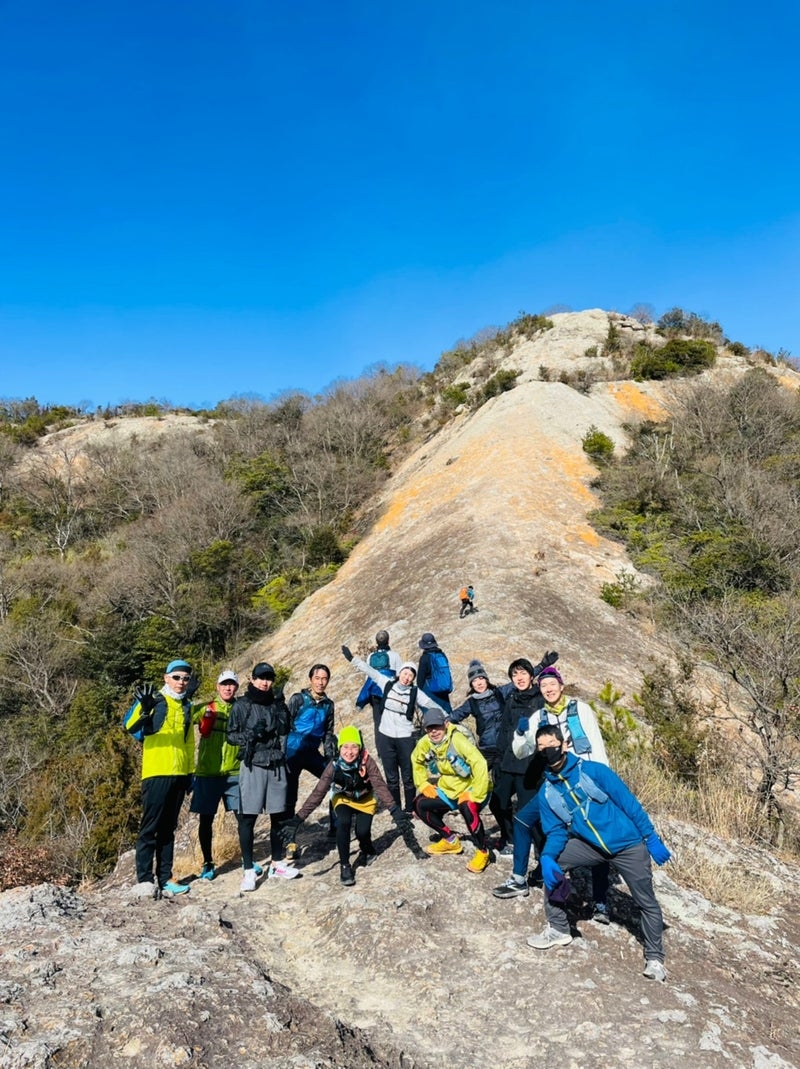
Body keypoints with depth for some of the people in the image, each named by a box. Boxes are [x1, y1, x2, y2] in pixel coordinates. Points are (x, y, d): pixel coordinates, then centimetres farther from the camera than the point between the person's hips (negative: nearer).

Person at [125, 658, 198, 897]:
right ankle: (145, 879, 4)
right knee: (150, 827, -1)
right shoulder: (154, 699, -5)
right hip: (156, 773, -6)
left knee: (168, 828, 11)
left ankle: (165, 878, 16)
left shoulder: (187, 706, 14)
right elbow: (131, 727, -21)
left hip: (179, 775, 6)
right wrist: (144, 710, -42)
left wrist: (191, 771, 19)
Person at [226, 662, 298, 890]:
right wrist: (251, 734, -14)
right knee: (247, 818, -2)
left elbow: (285, 730, 9)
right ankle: (248, 869, 7)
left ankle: (277, 862, 25)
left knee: (278, 816, 10)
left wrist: (281, 710, -4)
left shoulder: (278, 703, 9)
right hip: (253, 766, -3)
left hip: (277, 766, 4)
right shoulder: (242, 705, 0)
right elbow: (230, 735, 0)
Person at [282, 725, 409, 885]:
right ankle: (344, 865, -8)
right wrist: (298, 819, -37)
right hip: (343, 800, 0)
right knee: (343, 823, -27)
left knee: (362, 831, -18)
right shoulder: (334, 766, -29)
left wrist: (395, 810, -53)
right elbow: (318, 793, -30)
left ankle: (367, 851, 18)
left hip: (366, 800, 0)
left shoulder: (367, 762, -32)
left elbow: (380, 786, -38)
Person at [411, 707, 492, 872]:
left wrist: (475, 795, -30)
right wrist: (423, 784, 4)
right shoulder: (424, 744, -8)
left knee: (467, 808, -35)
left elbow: (480, 764, -32)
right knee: (420, 805, -1)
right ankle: (451, 840, 16)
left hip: (470, 789, -7)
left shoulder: (458, 739, -28)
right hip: (448, 790, 7)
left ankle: (482, 852, -11)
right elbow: (416, 761, 13)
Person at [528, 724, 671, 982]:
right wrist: (547, 857, -21)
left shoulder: (593, 771, -16)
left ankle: (654, 958, 26)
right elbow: (556, 832, 0)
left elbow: (629, 802, -13)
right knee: (551, 862, -8)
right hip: (591, 845, 4)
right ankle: (558, 929, 8)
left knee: (647, 903, 2)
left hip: (628, 844, -4)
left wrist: (651, 838, -14)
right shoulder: (546, 793, -3)